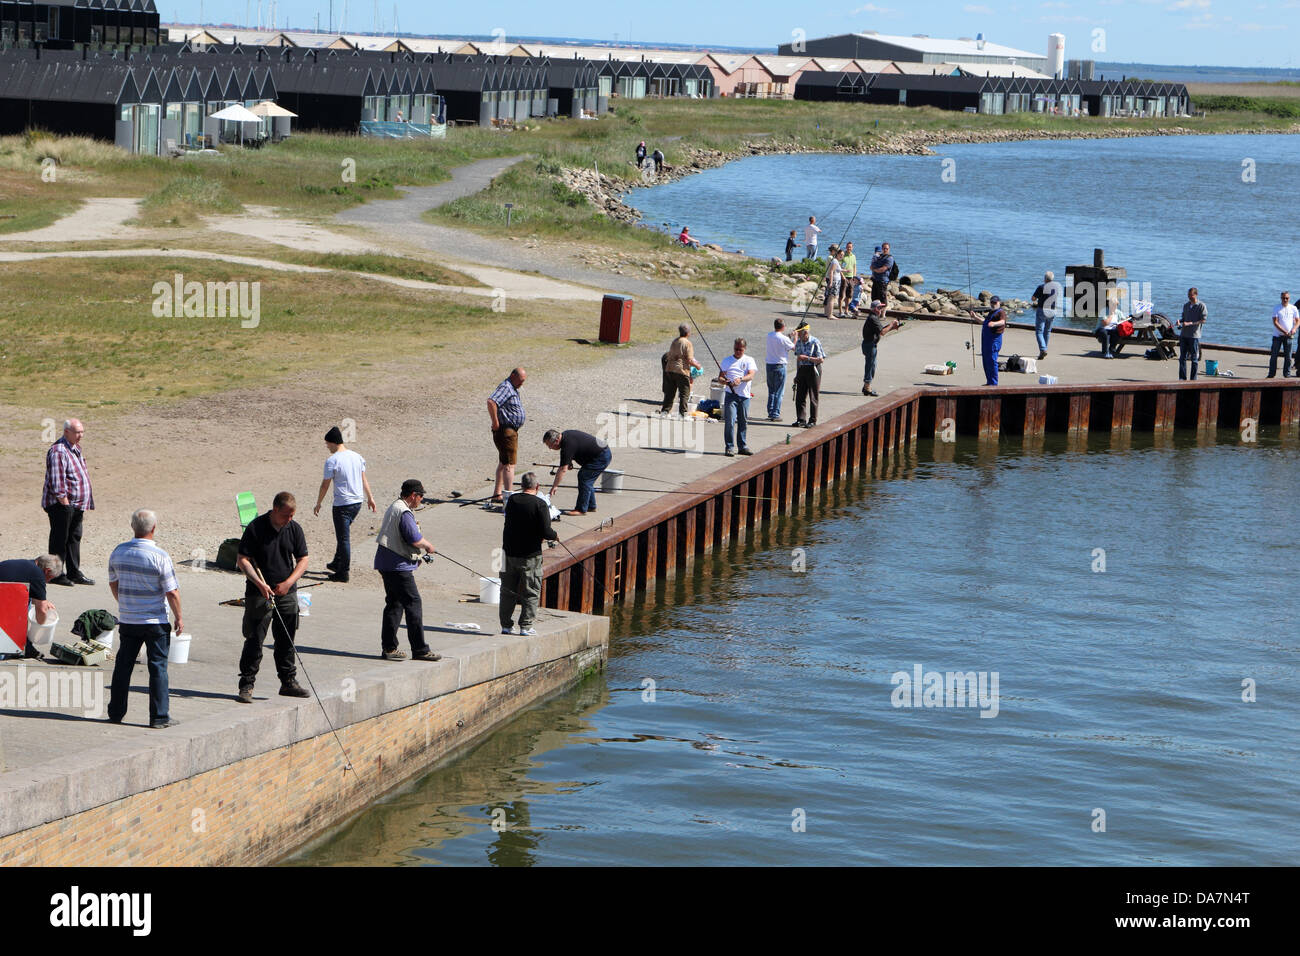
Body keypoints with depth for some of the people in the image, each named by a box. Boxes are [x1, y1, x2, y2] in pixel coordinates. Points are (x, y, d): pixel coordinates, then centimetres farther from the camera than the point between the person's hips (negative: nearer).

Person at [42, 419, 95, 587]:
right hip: (60, 504, -9)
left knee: (74, 538, 13)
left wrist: (85, 504, 19)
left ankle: (74, 573, 20)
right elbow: (57, 483, -21)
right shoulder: (58, 452, -17)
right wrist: (65, 504, -20)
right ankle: (56, 575, 3)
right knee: (59, 539, -3)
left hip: (77, 504, 9)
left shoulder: (76, 448, 14)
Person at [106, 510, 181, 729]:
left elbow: (113, 584, 12)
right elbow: (172, 592, -13)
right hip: (155, 621, -4)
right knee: (158, 667, 3)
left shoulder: (118, 552, -1)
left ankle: (116, 712, 17)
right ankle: (159, 717, 3)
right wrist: (178, 617, 0)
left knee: (123, 665, 13)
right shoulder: (160, 557, -15)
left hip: (127, 620, 4)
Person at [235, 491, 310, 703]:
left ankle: (289, 682, 20)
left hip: (287, 593, 4)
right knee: (254, 640, -4)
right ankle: (246, 685, 1)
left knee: (286, 641, 10)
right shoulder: (256, 527, -10)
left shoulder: (294, 529, 3)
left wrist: (288, 583, -7)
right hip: (259, 593, -4)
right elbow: (242, 560, -8)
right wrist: (259, 583, -19)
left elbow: (303, 560, 8)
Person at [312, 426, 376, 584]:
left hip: (342, 504, -7)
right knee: (343, 534, 23)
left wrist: (318, 504, 1)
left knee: (343, 538, 0)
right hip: (358, 502, 7)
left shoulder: (332, 460, -14)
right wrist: (370, 498, 24)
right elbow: (364, 479, 14)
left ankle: (343, 573, 4)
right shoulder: (357, 457, 6)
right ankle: (337, 564, 35)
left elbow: (325, 485, -9)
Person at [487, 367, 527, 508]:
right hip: (506, 430, -11)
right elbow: (491, 402, -32)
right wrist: (495, 422, -27)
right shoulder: (505, 388, -17)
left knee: (503, 463, 17)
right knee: (509, 464, -12)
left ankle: (497, 494, 25)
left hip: (511, 430, 11)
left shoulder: (513, 389, 17)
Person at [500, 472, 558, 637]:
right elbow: (545, 532, -18)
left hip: (509, 551, 5)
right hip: (530, 555, -5)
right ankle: (526, 626, 4)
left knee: (508, 591, 14)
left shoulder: (512, 500, 2)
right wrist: (555, 535, 5)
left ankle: (506, 625, 18)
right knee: (531, 592, 6)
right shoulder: (540, 504, -14)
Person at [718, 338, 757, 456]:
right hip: (731, 394, -1)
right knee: (730, 421, -11)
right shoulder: (727, 361, 11)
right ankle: (729, 447, -8)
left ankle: (742, 446, 20)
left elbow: (751, 375, -8)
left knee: (743, 422, 8)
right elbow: (720, 378, 7)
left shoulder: (749, 361, 8)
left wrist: (740, 379, -28)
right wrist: (725, 381, -17)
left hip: (744, 395, 1)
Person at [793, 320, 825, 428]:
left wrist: (806, 358, -20)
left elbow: (821, 359, -15)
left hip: (813, 370, -6)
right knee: (800, 396, 5)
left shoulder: (815, 342, -13)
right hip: (802, 370, 6)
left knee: (813, 397, 0)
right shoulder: (799, 343, 7)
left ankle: (812, 421, 7)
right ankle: (800, 419, 12)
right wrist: (797, 374, 17)